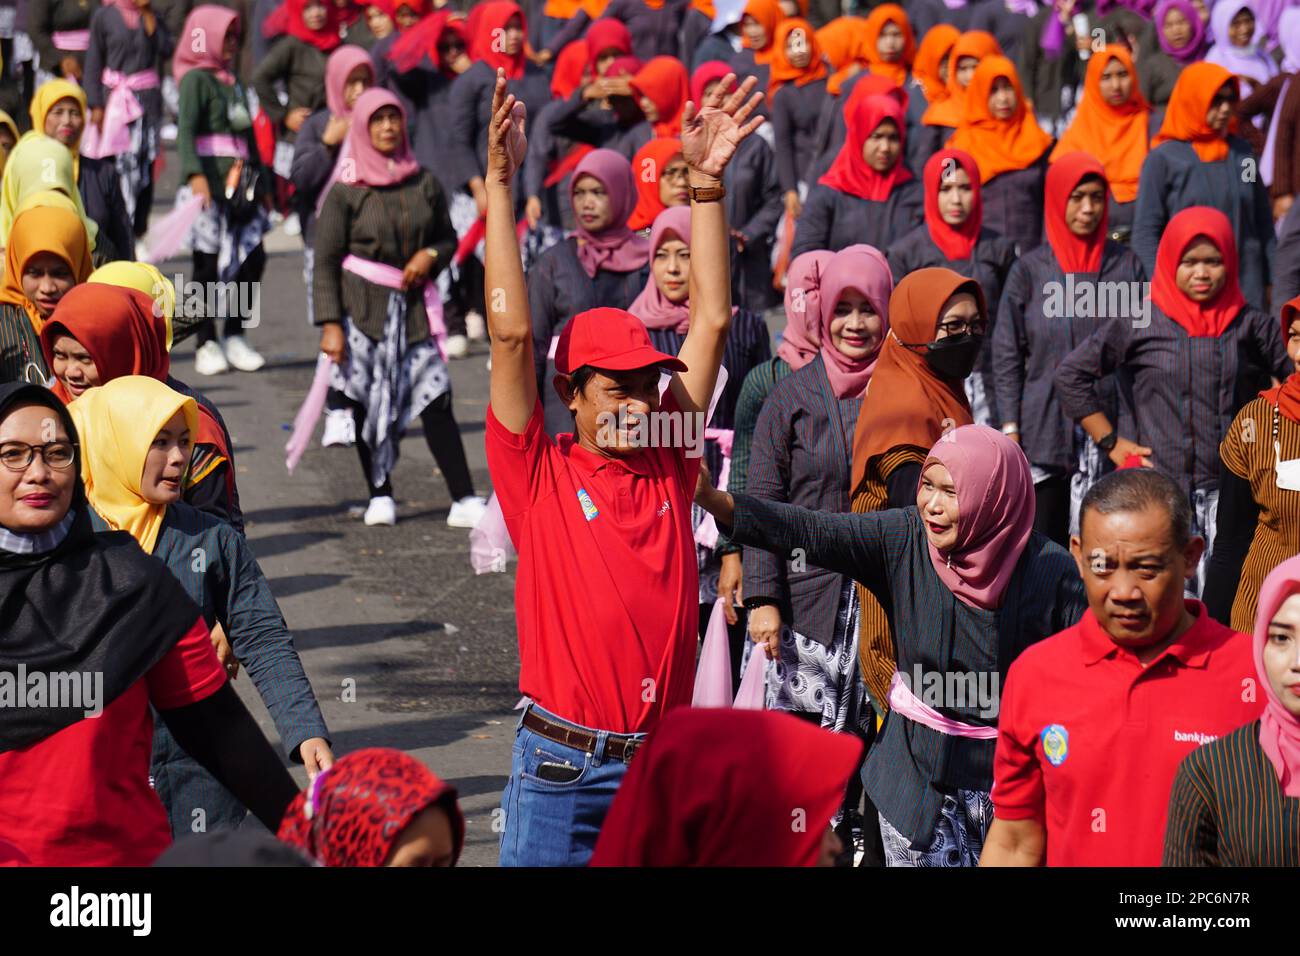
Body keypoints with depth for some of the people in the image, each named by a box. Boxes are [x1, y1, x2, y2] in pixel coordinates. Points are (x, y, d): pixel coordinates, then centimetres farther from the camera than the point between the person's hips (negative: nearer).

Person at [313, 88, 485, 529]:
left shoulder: (425, 184, 7)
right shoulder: (346, 191, -2)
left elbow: (448, 238, 19)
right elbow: (325, 262, -3)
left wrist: (431, 255, -4)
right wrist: (329, 323, -11)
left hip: (413, 308, 2)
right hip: (362, 308, -2)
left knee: (435, 401, -6)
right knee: (368, 403, 2)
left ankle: (464, 501, -8)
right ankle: (380, 496, 14)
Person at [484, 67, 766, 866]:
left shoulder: (668, 463, 6)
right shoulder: (540, 475, -3)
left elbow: (712, 321, 6)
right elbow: (512, 333, -9)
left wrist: (707, 181, 2)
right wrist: (500, 186, -10)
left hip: (664, 763, 3)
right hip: (562, 770, -3)